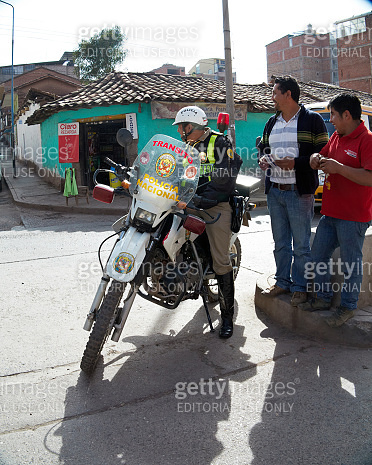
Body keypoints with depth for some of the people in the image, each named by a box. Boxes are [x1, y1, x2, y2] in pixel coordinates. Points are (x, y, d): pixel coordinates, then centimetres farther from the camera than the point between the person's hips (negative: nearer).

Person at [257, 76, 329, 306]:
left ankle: (300, 287, 15)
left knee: (301, 245, 2)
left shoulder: (313, 120, -4)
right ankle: (283, 282, 27)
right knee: (280, 242, 14)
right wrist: (263, 158, 2)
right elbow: (263, 146, 26)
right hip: (274, 191, 6)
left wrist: (295, 163, -19)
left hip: (299, 192, -6)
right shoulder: (271, 123, 15)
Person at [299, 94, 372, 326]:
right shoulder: (336, 136, 11)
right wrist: (317, 158, 0)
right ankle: (323, 298, 30)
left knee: (351, 263, 5)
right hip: (330, 212, 9)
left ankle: (348, 307, 20)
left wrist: (339, 168, -25)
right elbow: (323, 155, 25)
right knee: (318, 256, 14)